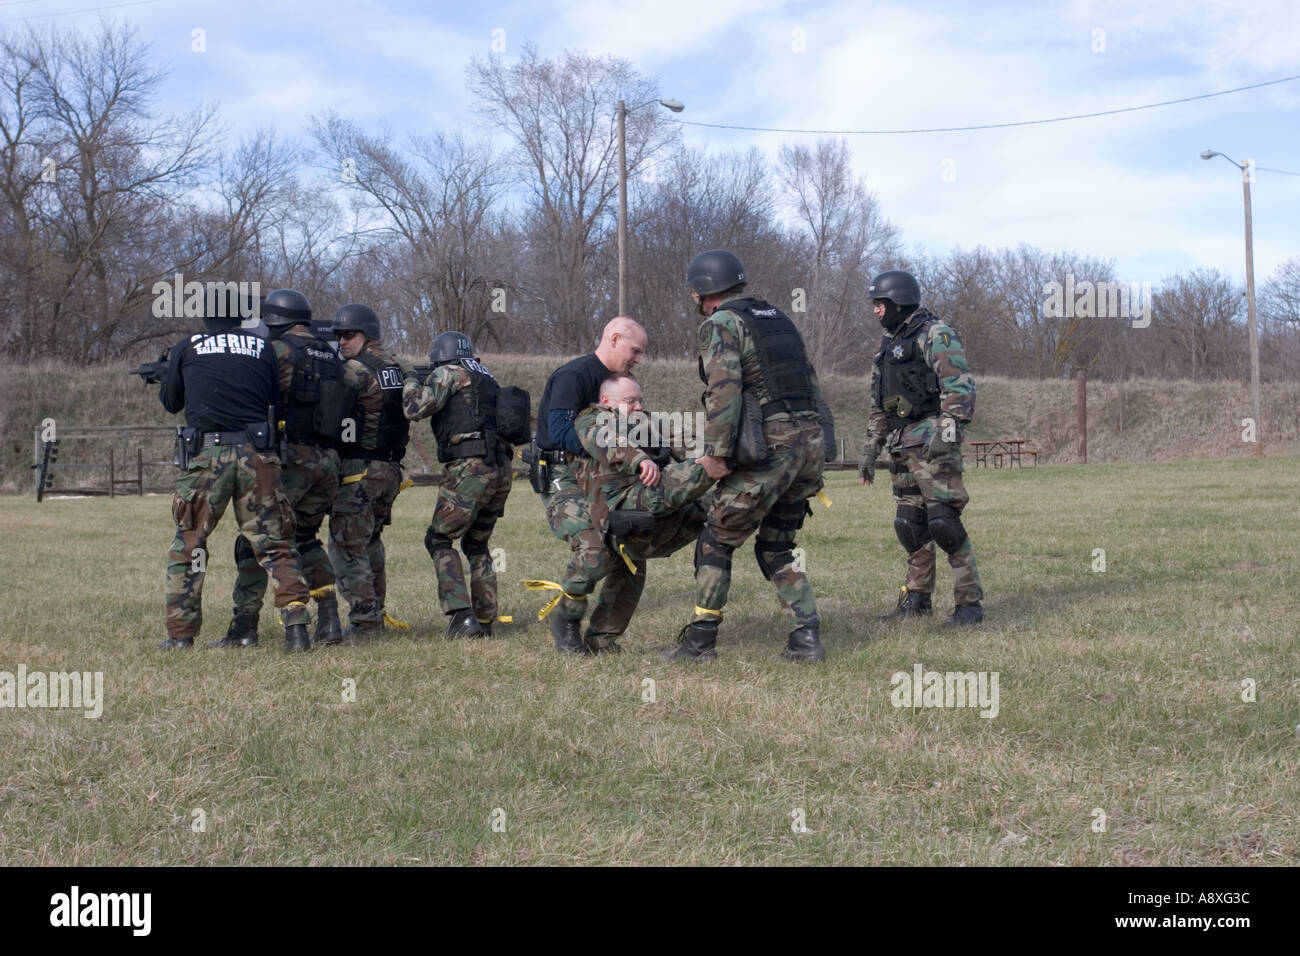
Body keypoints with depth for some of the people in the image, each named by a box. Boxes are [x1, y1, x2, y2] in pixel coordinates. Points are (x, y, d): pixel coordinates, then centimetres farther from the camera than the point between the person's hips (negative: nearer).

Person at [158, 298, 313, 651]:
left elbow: (170, 402, 19)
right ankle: (295, 618, -8)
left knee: (188, 544, 11)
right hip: (256, 454, 1)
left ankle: (180, 635, 12)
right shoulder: (263, 349, 12)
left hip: (206, 454, -1)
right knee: (274, 543, 8)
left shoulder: (187, 348, 8)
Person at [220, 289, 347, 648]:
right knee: (306, 538, 20)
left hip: (291, 458, -7)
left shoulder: (279, 349, -6)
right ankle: (329, 621, 8)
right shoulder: (331, 354, 15)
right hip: (328, 460, 7)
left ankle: (244, 626, -2)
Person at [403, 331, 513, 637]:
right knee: (477, 544, 20)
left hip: (469, 468, -8)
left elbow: (416, 408, -6)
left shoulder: (448, 373, 1)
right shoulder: (486, 377, 24)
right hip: (501, 468, 8)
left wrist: (410, 383, 12)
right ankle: (485, 620, 17)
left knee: (439, 540, 1)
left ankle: (462, 615, -12)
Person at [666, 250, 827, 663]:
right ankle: (807, 637, 8)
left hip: (769, 447, -8)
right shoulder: (778, 318, 21)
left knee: (717, 541, 5)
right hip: (811, 441, 8)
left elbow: (724, 390, -19)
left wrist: (717, 454, -17)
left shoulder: (720, 324, -3)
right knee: (776, 548, 17)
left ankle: (700, 641, 8)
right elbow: (811, 383, 21)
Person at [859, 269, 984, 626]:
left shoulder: (935, 334, -7)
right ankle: (917, 598, 19)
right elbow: (879, 404, 25)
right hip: (903, 446, 9)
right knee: (910, 522, 10)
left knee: (943, 520, -13)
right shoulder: (890, 343, 20)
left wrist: (946, 432, -27)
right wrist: (870, 450, 21)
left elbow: (960, 386, -17)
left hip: (933, 441, -9)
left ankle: (970, 603, -9)